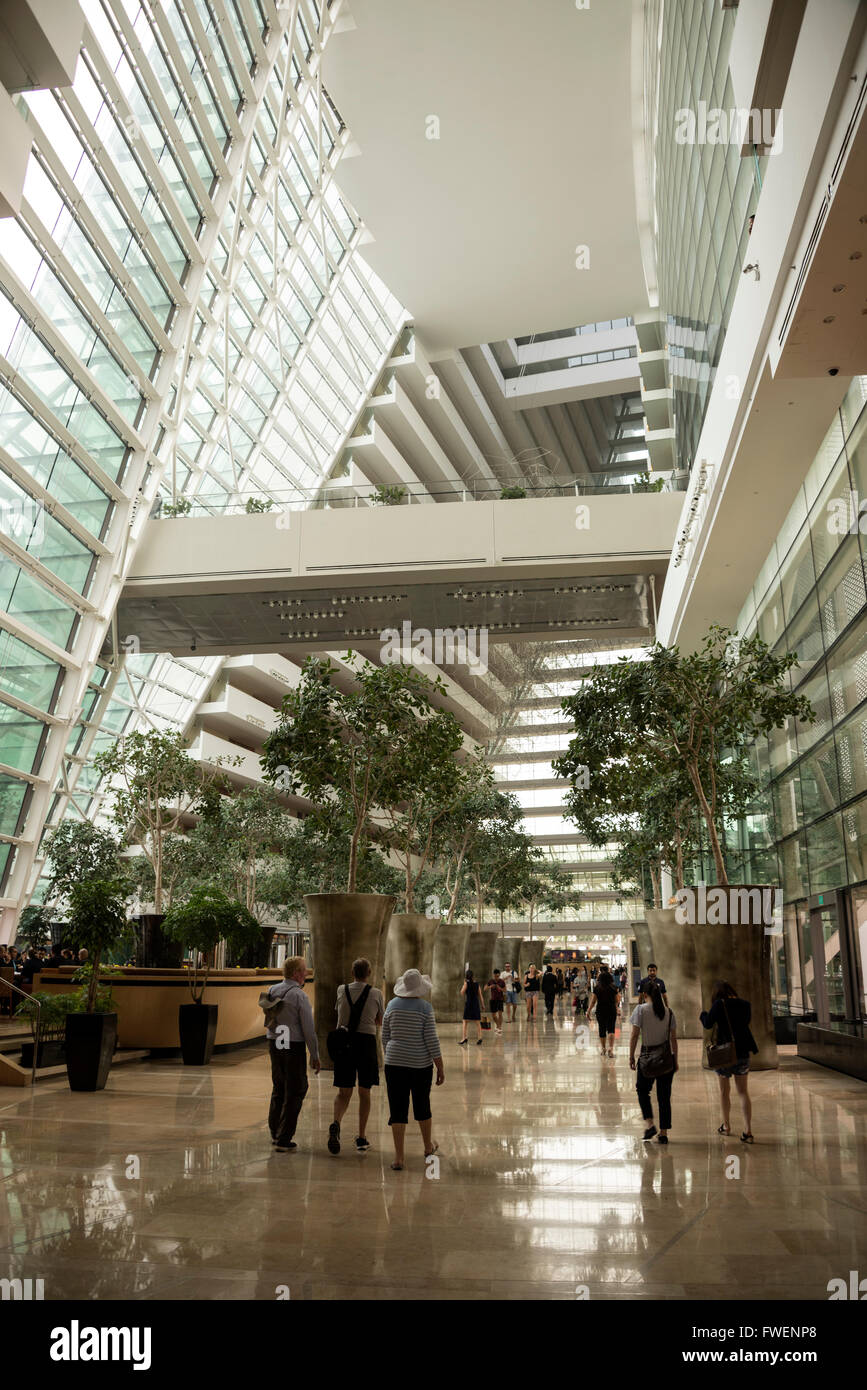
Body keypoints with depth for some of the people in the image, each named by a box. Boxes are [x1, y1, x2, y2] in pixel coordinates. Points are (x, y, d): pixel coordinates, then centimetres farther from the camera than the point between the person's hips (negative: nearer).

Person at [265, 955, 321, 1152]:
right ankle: (283, 1140, 4)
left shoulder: (272, 990, 2)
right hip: (294, 1046, -7)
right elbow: (308, 1029, -15)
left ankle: (275, 1133, 31)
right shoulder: (299, 996, -16)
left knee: (278, 1088, 21)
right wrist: (315, 1056, -8)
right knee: (295, 1092, 3)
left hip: (274, 1043, 7)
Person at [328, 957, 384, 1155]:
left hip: (343, 1042, 1)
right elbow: (380, 1022, 9)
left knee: (344, 1092, 6)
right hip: (366, 1042, -1)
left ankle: (335, 1123, -22)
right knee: (364, 1093, 13)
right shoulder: (376, 994, -3)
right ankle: (362, 1137, 15)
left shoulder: (342, 991, 2)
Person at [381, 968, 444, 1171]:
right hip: (421, 1063, -1)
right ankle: (428, 1146, 36)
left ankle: (398, 1157, 1)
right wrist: (440, 1068, -5)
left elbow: (385, 1038, 7)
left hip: (395, 1063, 2)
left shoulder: (392, 1005, 0)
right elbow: (432, 1040, -12)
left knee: (398, 1110, 4)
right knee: (422, 1105, 18)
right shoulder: (425, 1007, -11)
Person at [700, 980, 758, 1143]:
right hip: (742, 1053, 3)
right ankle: (748, 1131, -3)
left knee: (724, 1091, 15)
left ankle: (726, 1126, 26)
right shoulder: (745, 1005, 1)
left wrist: (704, 1013, 8)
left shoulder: (719, 1004, -13)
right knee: (743, 1092, 7)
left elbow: (707, 1024, -12)